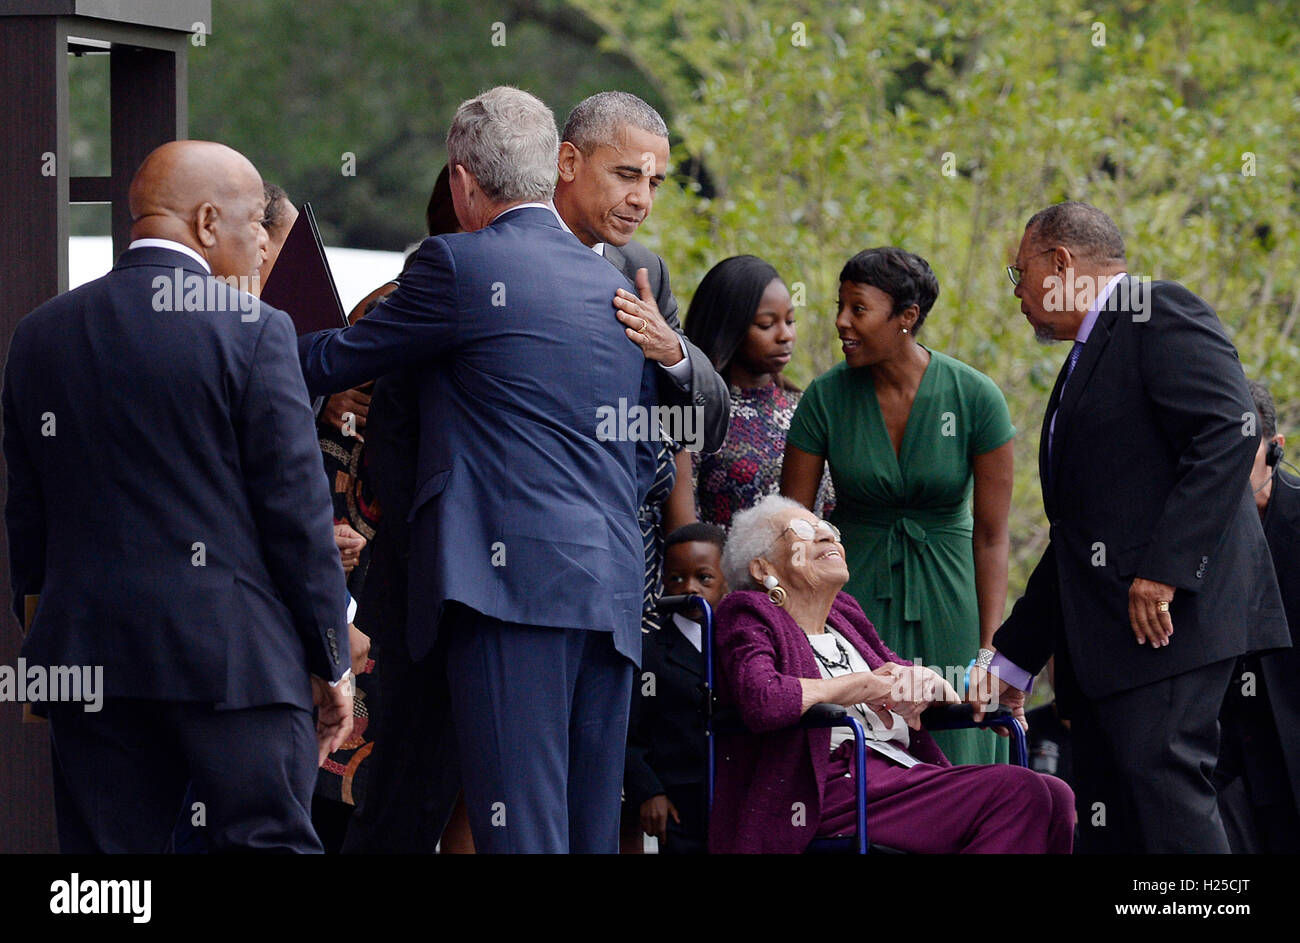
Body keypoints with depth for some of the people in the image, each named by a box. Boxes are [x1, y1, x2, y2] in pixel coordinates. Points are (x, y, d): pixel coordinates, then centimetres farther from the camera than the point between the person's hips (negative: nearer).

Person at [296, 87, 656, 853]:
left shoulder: (459, 266, -1)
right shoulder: (622, 290, 19)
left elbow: (328, 365, 8)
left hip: (515, 586, -7)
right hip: (614, 597, 7)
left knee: (521, 827, -12)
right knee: (594, 829, 8)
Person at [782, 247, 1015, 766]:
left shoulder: (975, 397, -10)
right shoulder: (825, 397, -7)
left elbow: (991, 534, -5)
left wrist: (989, 650, -9)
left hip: (946, 601, -1)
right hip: (853, 596, 1)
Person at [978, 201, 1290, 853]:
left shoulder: (1160, 314, -2)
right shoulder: (1083, 364, 28)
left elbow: (1229, 433, -17)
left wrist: (1164, 569, -23)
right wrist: (1013, 658, 28)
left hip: (1168, 611, -10)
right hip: (1104, 631, 10)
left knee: (1161, 784, -20)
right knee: (1106, 823, 3)